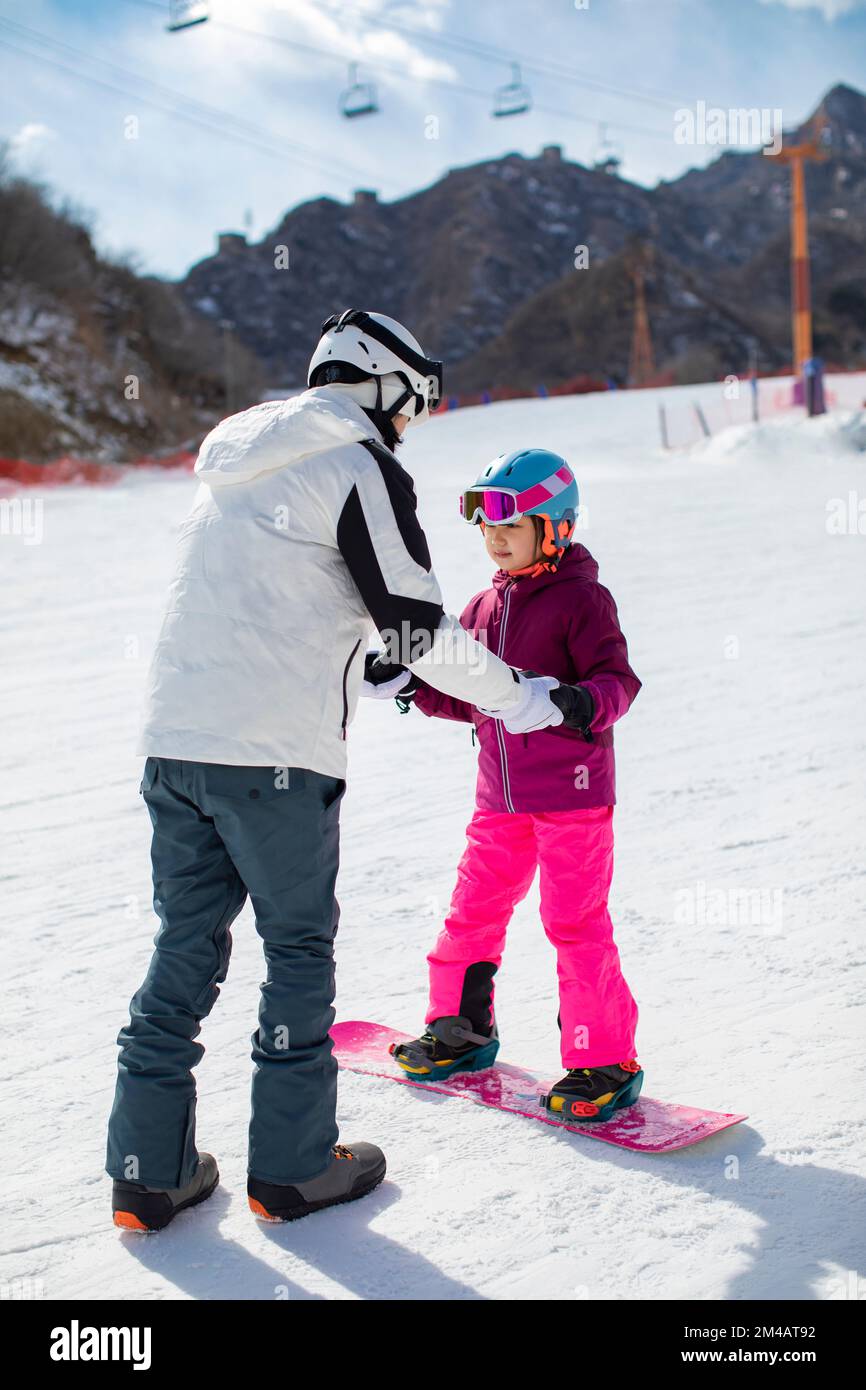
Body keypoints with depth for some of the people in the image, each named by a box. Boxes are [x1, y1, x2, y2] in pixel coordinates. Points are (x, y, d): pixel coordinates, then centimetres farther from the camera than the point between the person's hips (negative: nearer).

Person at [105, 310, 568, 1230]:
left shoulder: (233, 461, 19)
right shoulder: (360, 469, -6)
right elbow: (418, 626, -7)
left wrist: (366, 662, 33)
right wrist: (515, 695, 7)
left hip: (172, 737, 7)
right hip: (276, 753, -7)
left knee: (185, 944, 13)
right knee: (299, 948, 7)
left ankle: (148, 1170, 18)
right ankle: (294, 1166, 17)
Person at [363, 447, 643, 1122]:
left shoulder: (581, 598, -9)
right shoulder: (484, 606, 12)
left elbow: (617, 678, -15)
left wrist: (583, 703, -35)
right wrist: (410, 684, 7)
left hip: (572, 793, -7)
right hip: (502, 796, 7)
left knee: (576, 923, -4)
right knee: (473, 910, 14)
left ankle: (605, 1060, 9)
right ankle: (462, 1028, 34)